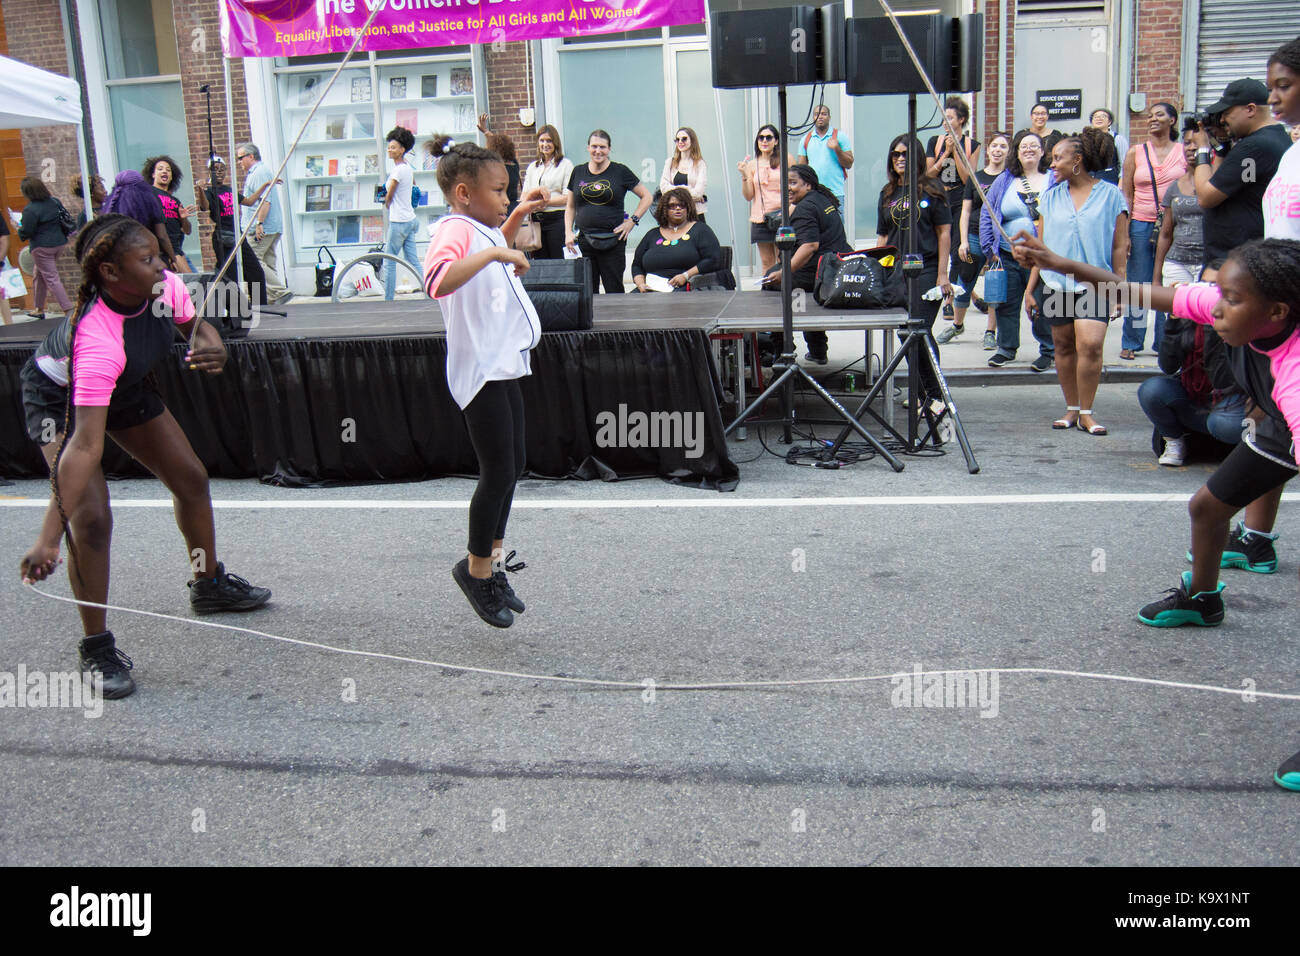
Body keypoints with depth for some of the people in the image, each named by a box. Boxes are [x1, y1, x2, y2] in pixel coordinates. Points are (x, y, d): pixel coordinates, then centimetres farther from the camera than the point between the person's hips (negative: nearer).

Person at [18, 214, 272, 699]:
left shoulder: (165, 286, -26)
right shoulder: (97, 340, -44)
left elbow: (196, 325, -1)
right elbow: (84, 445, -48)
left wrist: (213, 349, -26)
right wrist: (49, 535, -52)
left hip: (126, 388, 7)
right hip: (61, 399, -7)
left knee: (191, 479, 11)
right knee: (90, 517, -20)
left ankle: (209, 585, 35)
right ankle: (97, 648, -3)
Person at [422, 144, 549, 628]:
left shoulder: (480, 228, 14)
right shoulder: (455, 229, -17)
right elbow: (438, 281, -38)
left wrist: (519, 214, 29)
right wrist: (494, 253, -37)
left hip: (504, 366, 10)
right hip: (481, 371, -10)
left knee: (512, 466, 16)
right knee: (498, 472, -5)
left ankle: (492, 559, 30)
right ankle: (477, 567, 13)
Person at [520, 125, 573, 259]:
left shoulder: (566, 164, 0)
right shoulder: (532, 166, 19)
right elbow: (525, 195, 17)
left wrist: (546, 201, -15)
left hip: (557, 219, -5)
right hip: (537, 220, 5)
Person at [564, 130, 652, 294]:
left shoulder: (620, 171, 3)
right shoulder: (578, 172, 12)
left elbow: (646, 196, 8)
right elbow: (570, 207, 19)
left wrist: (633, 220, -2)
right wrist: (568, 232, 7)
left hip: (613, 241, -2)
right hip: (584, 240, 3)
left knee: (614, 290, -2)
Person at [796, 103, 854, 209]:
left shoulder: (840, 136, 5)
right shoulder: (806, 138, 12)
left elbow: (849, 164, 1)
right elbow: (801, 167, 11)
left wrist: (837, 149, -14)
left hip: (835, 193, -2)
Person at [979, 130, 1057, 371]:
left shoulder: (1054, 181, 4)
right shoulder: (1004, 181, 10)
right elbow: (986, 215, 10)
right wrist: (990, 249, 2)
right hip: (1007, 256, 3)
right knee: (1005, 303, 7)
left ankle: (1048, 351, 14)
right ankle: (1006, 348, 23)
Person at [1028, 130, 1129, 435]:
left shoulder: (1110, 195, 1)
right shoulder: (1051, 196, 10)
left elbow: (1119, 246, 2)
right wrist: (1031, 286, 11)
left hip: (1094, 284, -4)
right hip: (1057, 283, 4)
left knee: (1090, 344, -17)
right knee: (1064, 346, 7)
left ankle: (1086, 413, -5)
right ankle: (1072, 409, 19)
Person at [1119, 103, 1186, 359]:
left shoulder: (1184, 152, 5)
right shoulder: (1135, 153, 6)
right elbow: (1126, 196, 5)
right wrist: (1123, 232, -3)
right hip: (1141, 225, 0)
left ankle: (1165, 344, 13)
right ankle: (1131, 343, 11)